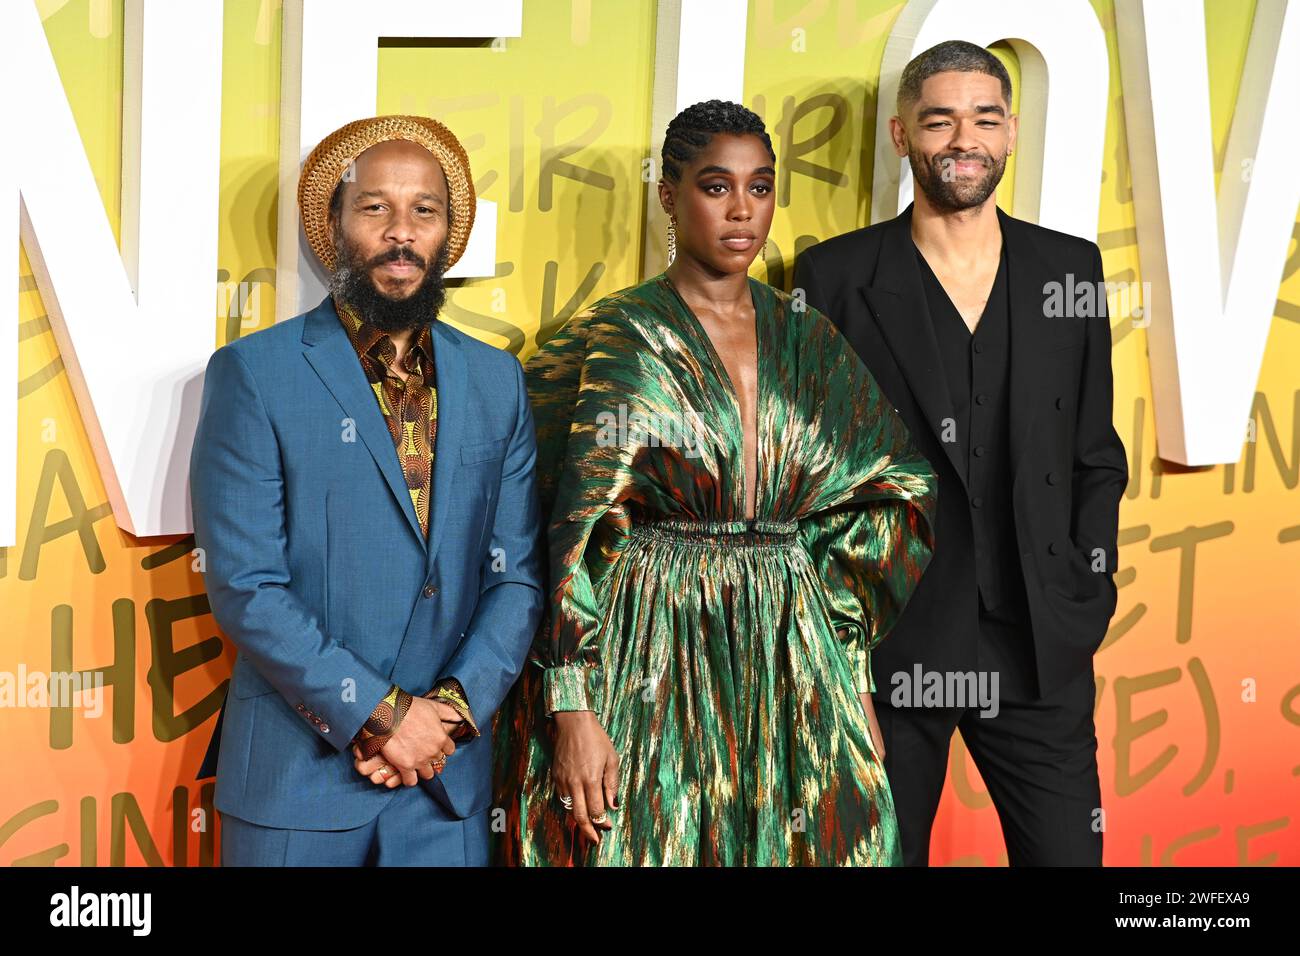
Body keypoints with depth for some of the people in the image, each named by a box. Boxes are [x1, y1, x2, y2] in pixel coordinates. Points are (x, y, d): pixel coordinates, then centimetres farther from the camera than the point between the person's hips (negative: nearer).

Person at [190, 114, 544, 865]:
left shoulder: (497, 382, 6)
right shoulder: (255, 373, -6)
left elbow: (518, 574, 5)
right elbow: (244, 584, -11)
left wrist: (454, 709, -9)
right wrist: (380, 715, -14)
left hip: (450, 776, 3)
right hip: (297, 773, -3)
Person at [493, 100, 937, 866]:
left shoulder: (812, 343, 9)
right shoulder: (612, 342, -3)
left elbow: (893, 493, 13)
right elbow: (566, 536, -8)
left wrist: (828, 632, 4)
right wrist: (570, 707, -15)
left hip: (792, 667, 4)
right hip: (649, 668, -4)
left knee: (790, 842, 8)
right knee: (652, 839, 1)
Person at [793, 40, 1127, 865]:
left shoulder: (1071, 267, 8)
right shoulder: (835, 275, 0)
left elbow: (1096, 456, 11)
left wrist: (1087, 601, 3)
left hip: (1041, 648, 2)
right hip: (885, 650, -2)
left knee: (1068, 848, 6)